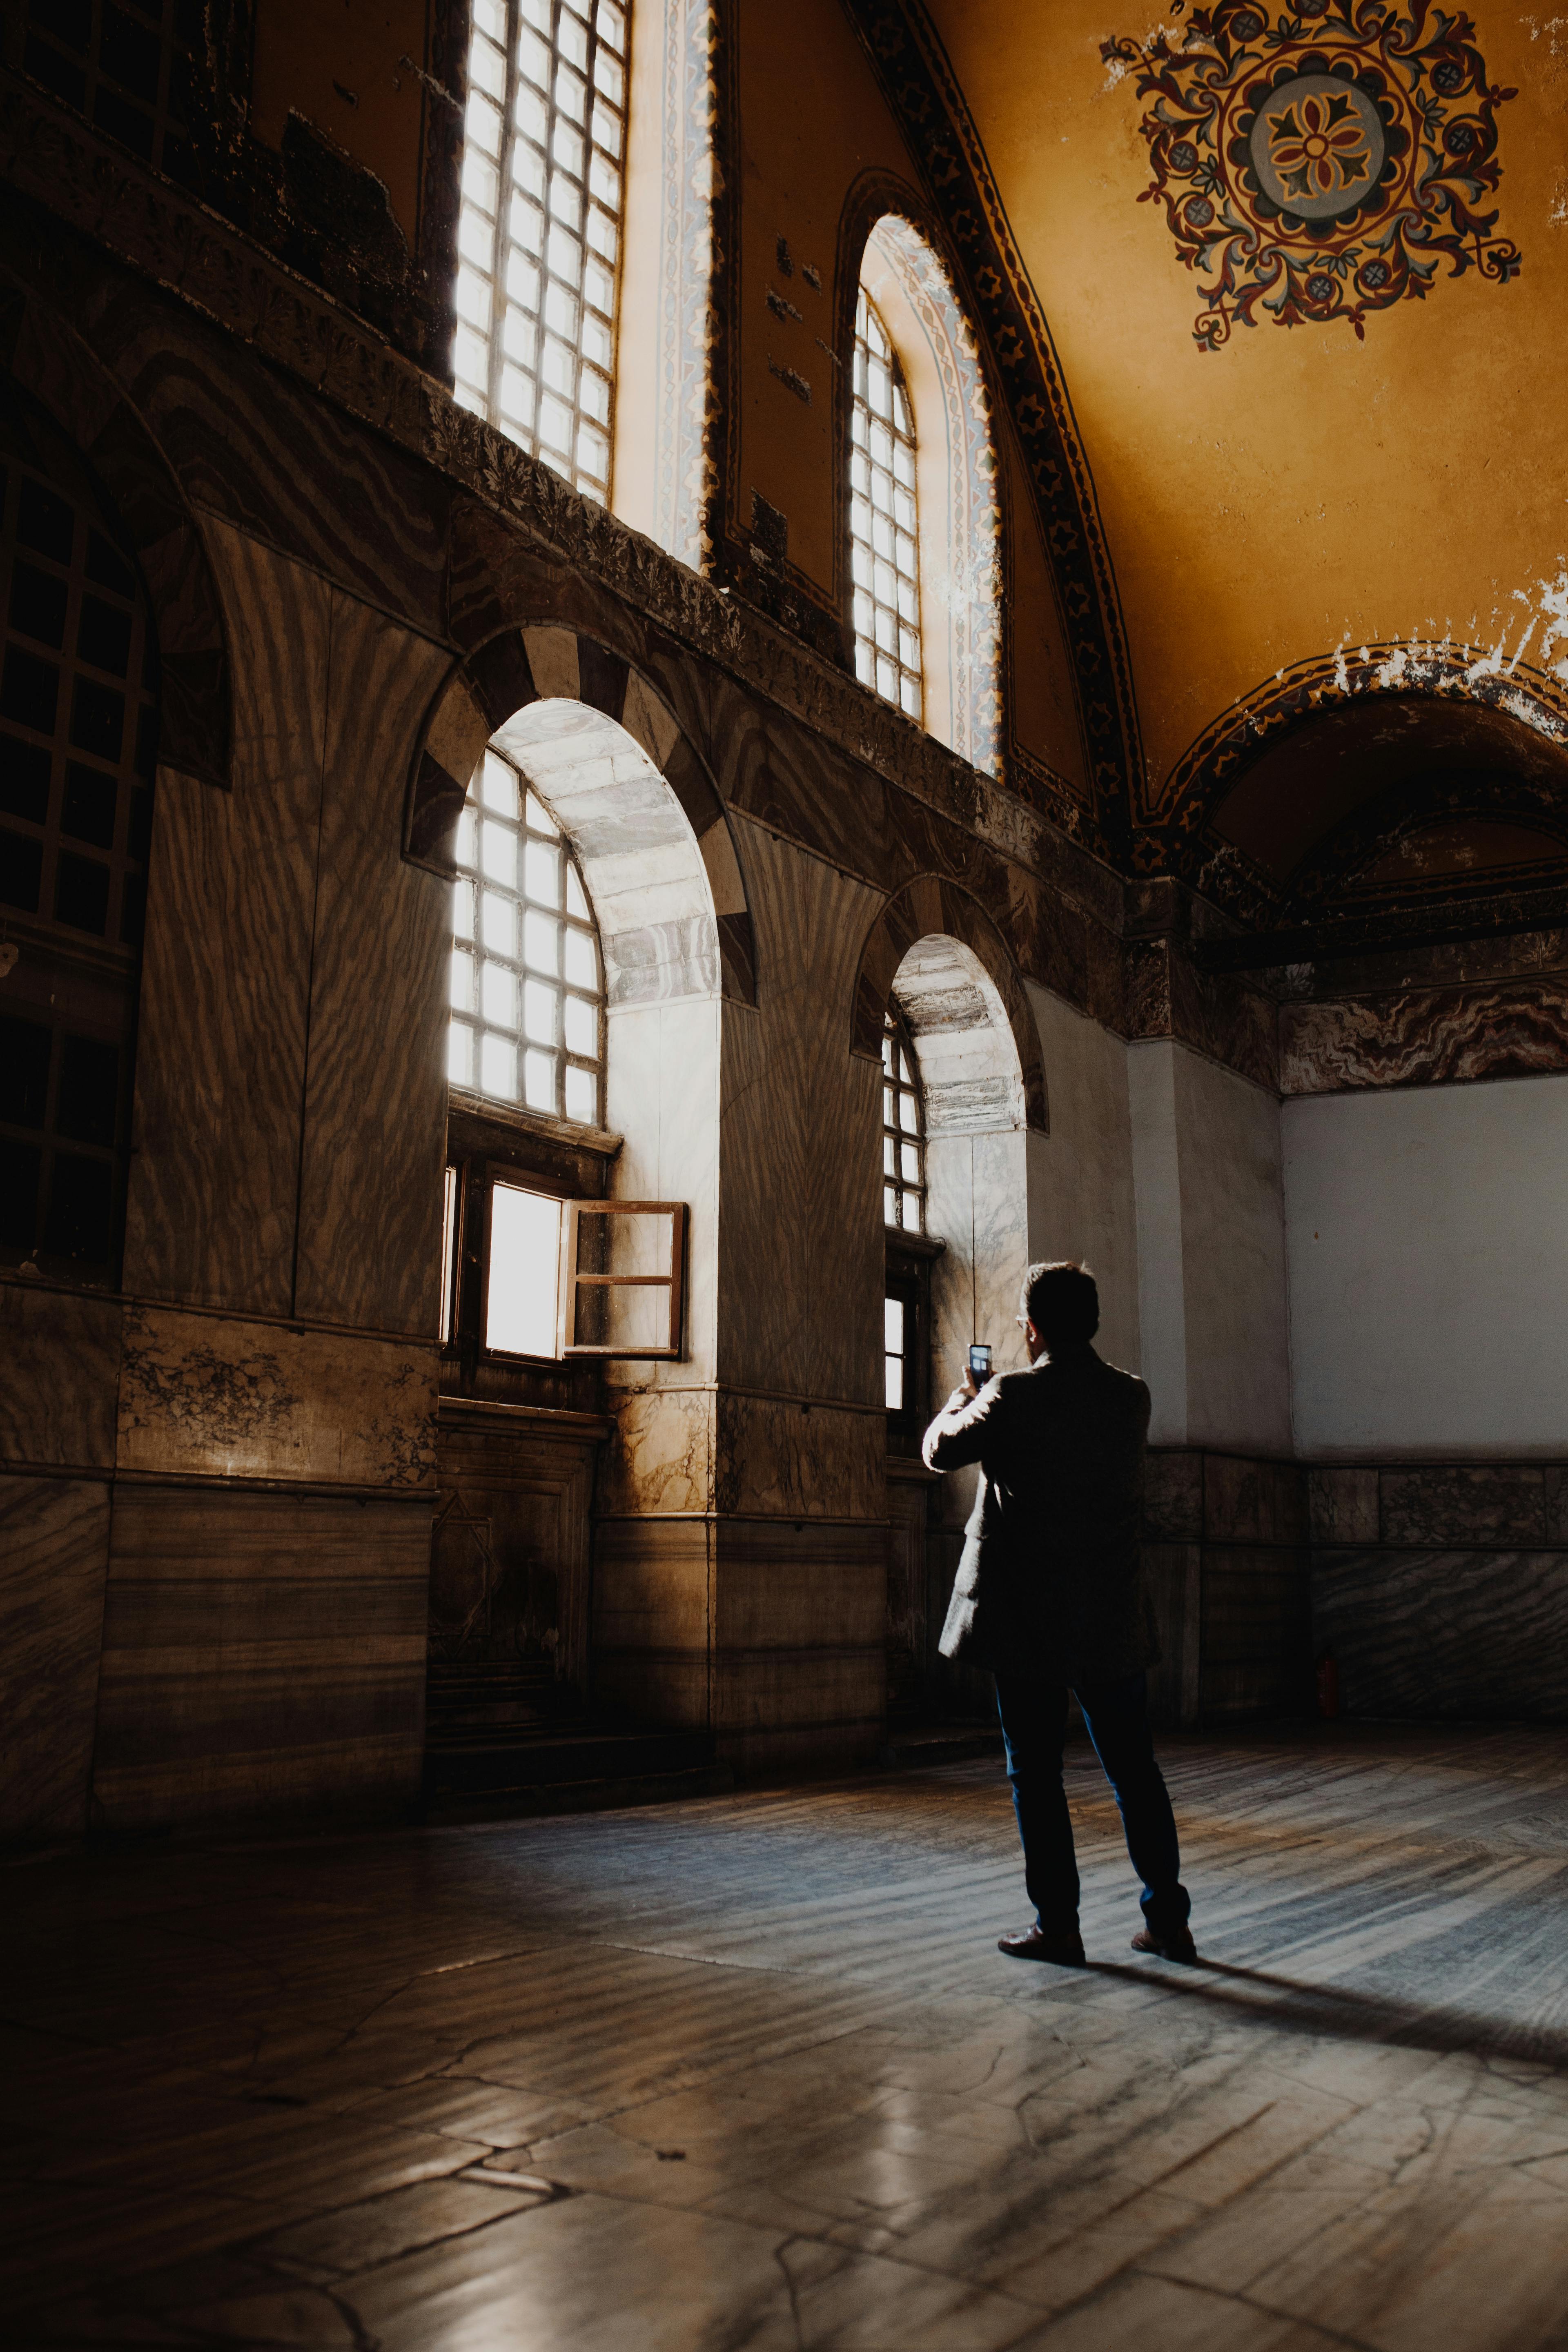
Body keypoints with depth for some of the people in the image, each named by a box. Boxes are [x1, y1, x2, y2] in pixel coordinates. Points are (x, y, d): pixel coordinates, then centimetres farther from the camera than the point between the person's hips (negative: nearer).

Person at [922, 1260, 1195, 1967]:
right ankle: (1167, 1918, 18)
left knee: (1036, 1774, 6)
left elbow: (939, 1452, 2)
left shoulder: (1011, 1398, -13)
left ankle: (1057, 1927, 10)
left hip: (1028, 1623, -4)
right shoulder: (1132, 1397, 1)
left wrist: (961, 1400, 23)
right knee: (1135, 1769, 14)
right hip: (1114, 1622, 4)